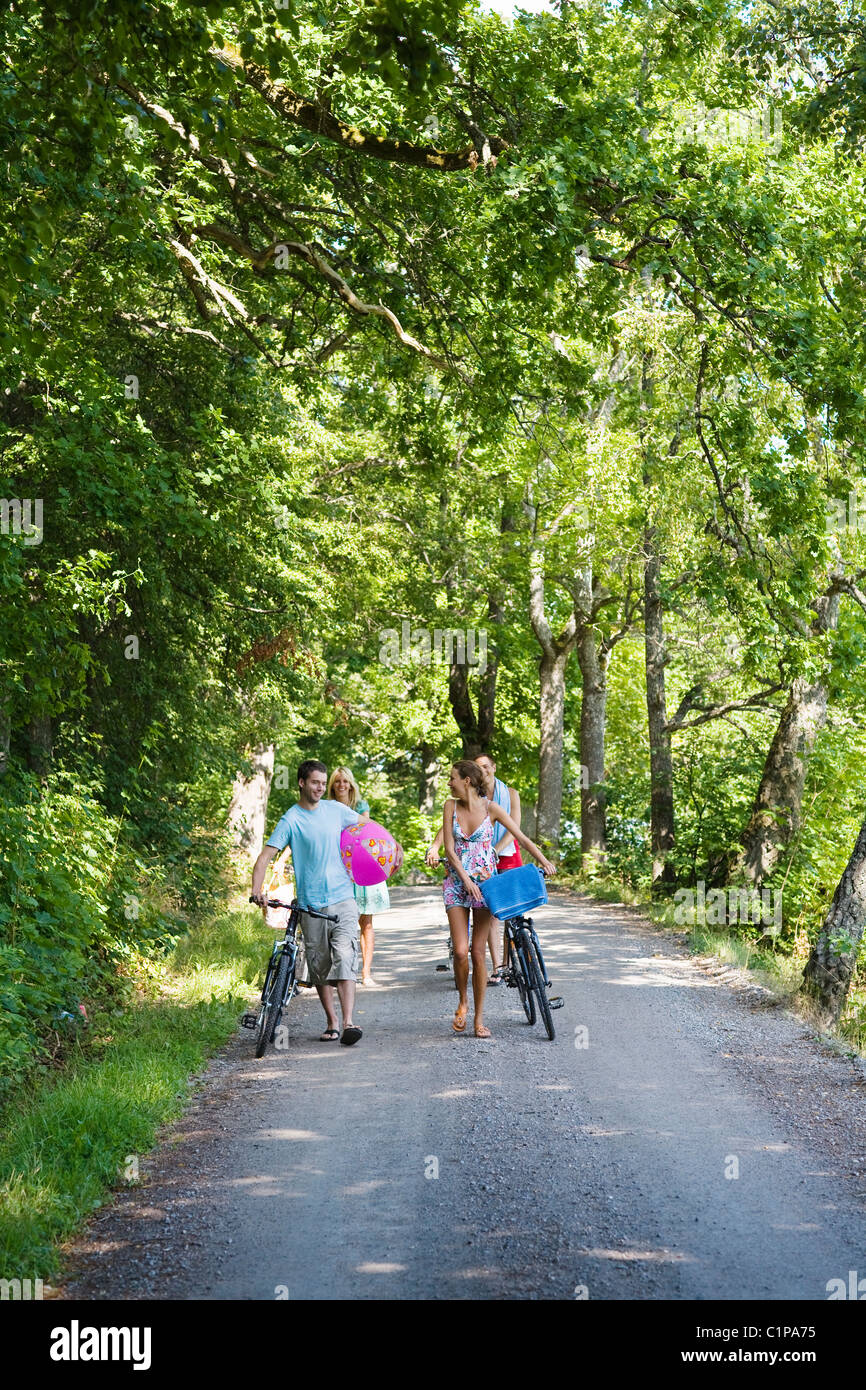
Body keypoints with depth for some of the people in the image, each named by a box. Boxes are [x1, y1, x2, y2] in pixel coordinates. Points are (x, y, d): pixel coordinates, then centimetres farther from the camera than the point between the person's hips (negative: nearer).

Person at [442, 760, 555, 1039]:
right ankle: (462, 1003, 17)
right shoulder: (451, 806, 1)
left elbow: (522, 838, -3)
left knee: (478, 953, -2)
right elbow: (450, 849, -2)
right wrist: (466, 879, -13)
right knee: (461, 952, -9)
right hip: (457, 883, 2)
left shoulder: (491, 808, -5)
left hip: (485, 882, -1)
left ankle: (479, 1018, 8)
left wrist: (545, 862, -14)